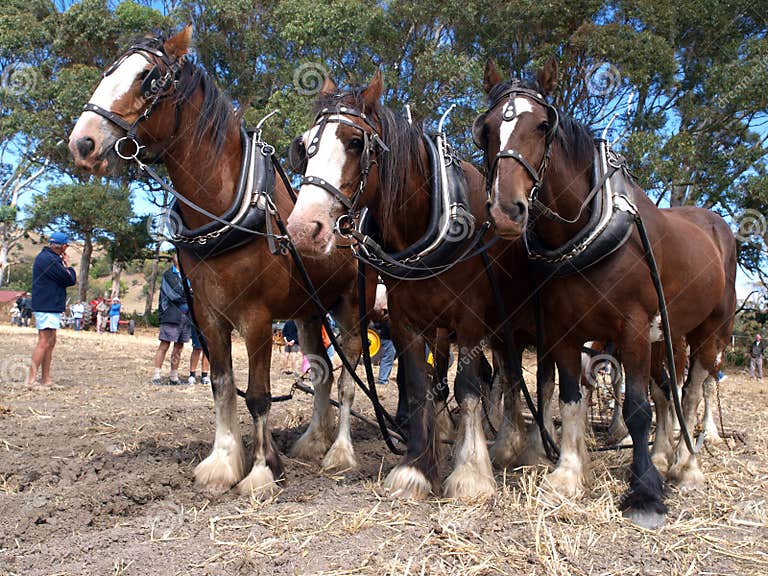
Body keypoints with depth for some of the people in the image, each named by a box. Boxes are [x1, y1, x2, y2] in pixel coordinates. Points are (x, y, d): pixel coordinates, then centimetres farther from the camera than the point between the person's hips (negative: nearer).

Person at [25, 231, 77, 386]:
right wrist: (68, 265, -1)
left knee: (51, 342, 14)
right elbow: (70, 279, -16)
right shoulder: (49, 260, -18)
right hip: (48, 307, -11)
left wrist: (63, 264, 1)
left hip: (50, 306, 11)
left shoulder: (44, 256, 16)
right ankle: (31, 379, -9)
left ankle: (46, 378, 19)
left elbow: (66, 278, 15)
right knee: (44, 342, -10)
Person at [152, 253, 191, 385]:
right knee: (165, 345, -6)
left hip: (186, 315, 6)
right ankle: (156, 376, -1)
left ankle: (174, 377, 13)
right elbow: (174, 294, -10)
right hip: (171, 315, -6)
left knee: (179, 346, 8)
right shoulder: (168, 275, 1)